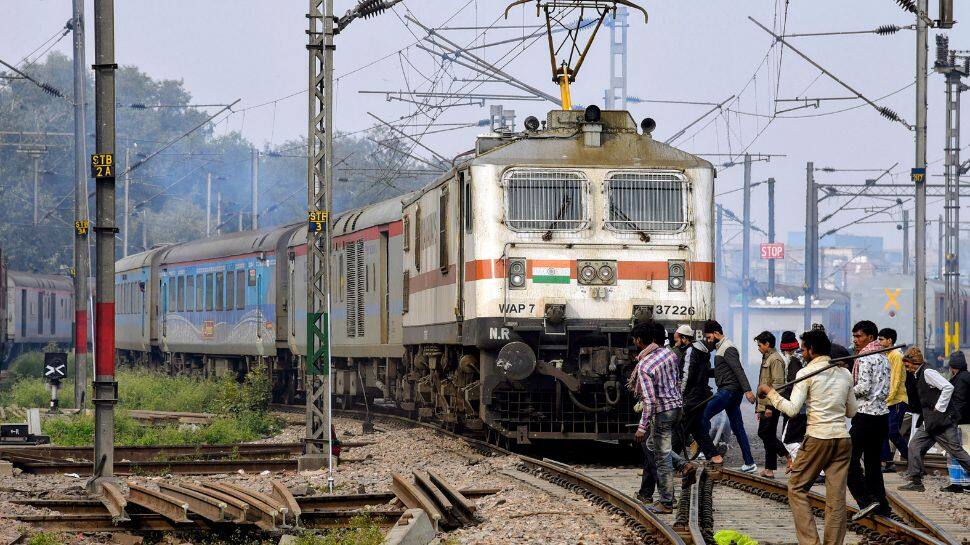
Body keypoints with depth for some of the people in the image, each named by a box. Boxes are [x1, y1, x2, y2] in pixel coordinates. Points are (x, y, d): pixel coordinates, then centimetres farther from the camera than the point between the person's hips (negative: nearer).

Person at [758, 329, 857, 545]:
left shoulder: (807, 373, -4)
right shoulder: (845, 373, 12)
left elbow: (792, 409, -12)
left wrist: (770, 392, 1)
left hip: (817, 438, -5)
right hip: (842, 438, 5)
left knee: (797, 489, 7)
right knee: (836, 497, 4)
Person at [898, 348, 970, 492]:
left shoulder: (928, 372, -14)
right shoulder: (919, 375, 16)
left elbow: (948, 388, -23)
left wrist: (939, 409, -19)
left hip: (942, 421, -10)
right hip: (929, 422, 10)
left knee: (956, 450, -6)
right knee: (915, 446, 4)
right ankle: (916, 482, 5)